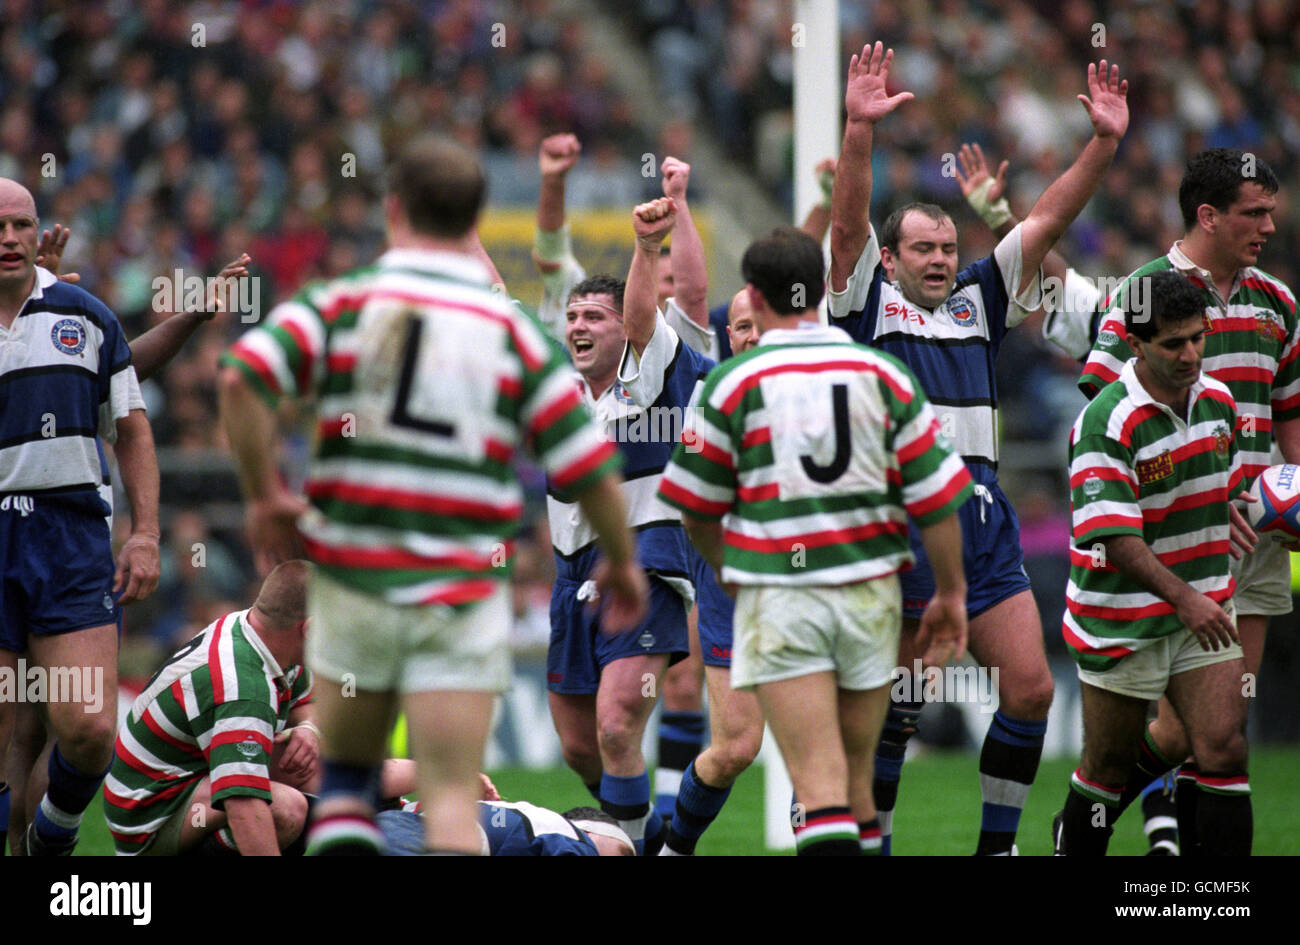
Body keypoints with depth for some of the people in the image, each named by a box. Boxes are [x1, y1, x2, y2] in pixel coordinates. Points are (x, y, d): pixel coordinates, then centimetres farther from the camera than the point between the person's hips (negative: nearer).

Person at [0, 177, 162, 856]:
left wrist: (145, 533, 2)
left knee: (89, 728, -10)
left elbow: (133, 431, 12)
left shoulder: (87, 316, 9)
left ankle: (55, 836, 18)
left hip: (72, 541, 0)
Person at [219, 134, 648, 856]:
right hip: (463, 597, -1)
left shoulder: (342, 304, -1)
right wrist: (621, 562, 15)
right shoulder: (512, 331, 0)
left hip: (352, 579, 1)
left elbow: (240, 378, -17)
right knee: (452, 796, -1)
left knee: (343, 773, 19)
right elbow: (589, 467, -1)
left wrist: (263, 494, -5)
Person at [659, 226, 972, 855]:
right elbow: (936, 498, 2)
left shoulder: (731, 383, -4)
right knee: (858, 783, 15)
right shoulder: (882, 374, 2)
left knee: (820, 787, -7)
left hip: (779, 598, -3)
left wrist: (728, 568, 25)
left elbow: (695, 512, 5)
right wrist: (951, 595, 14)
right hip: (870, 592, 3)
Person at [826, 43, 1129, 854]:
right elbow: (847, 220, -11)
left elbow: (1047, 222, 11)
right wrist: (861, 130, -25)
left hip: (983, 521, 5)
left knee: (1031, 688, -2)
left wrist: (1104, 143, 0)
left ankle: (996, 846, 9)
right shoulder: (869, 301, 5)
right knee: (892, 706, -1)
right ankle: (872, 842, 10)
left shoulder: (979, 301, 17)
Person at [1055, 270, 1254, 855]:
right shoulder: (1104, 422, -19)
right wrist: (1183, 597, -34)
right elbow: (1113, 536, -26)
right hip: (1120, 622, -5)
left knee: (1224, 751, -7)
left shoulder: (1218, 400, 3)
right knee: (1110, 766, 5)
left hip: (1202, 614, 5)